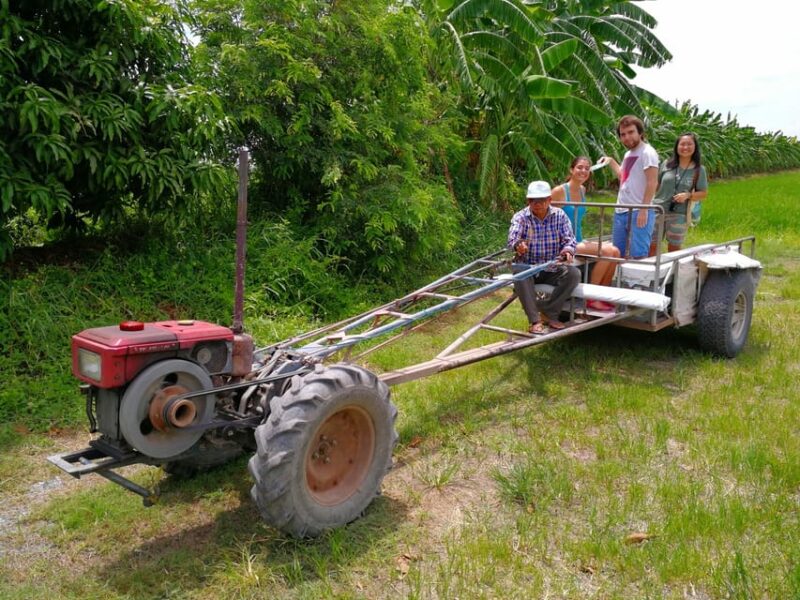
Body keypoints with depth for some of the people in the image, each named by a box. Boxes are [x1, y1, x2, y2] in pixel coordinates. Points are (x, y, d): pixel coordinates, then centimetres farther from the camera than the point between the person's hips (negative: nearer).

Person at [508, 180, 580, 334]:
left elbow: (569, 239, -7)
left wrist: (568, 251, -32)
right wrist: (517, 245, -49)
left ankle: (549, 314, -13)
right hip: (528, 267, -2)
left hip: (552, 269, 2)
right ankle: (535, 320, -30)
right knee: (519, 272, -35)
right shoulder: (520, 217, -6)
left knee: (574, 274, -24)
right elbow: (512, 238, -24)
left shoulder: (560, 216, 1)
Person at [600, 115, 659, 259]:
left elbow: (652, 183, -16)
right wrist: (611, 161, 24)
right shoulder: (628, 154, 17)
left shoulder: (647, 152, -9)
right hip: (621, 211, 9)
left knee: (638, 256, -10)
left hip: (639, 212, -9)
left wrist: (644, 210, -21)